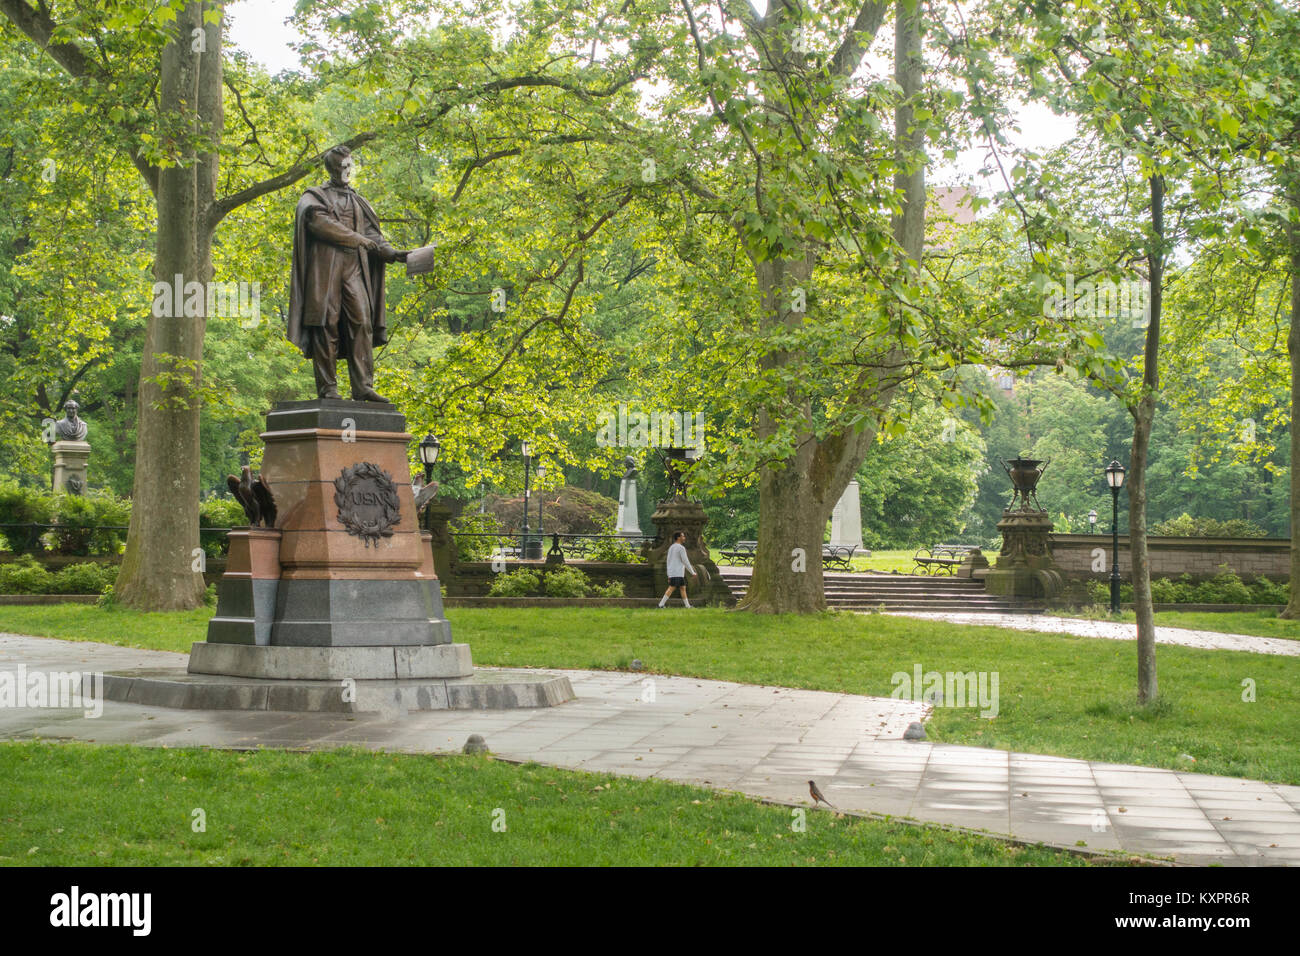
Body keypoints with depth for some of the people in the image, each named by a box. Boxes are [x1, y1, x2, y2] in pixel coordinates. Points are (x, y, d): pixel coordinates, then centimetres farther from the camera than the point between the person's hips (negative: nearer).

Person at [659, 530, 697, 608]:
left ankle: (687, 605, 14)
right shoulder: (681, 548, -10)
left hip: (671, 573, 9)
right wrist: (693, 573, -4)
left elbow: (668, 561, 16)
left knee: (683, 587, 13)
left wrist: (669, 575, 18)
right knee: (672, 588, -11)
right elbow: (686, 562, -11)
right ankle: (661, 604, -16)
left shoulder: (671, 547, 16)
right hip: (678, 573, -9)